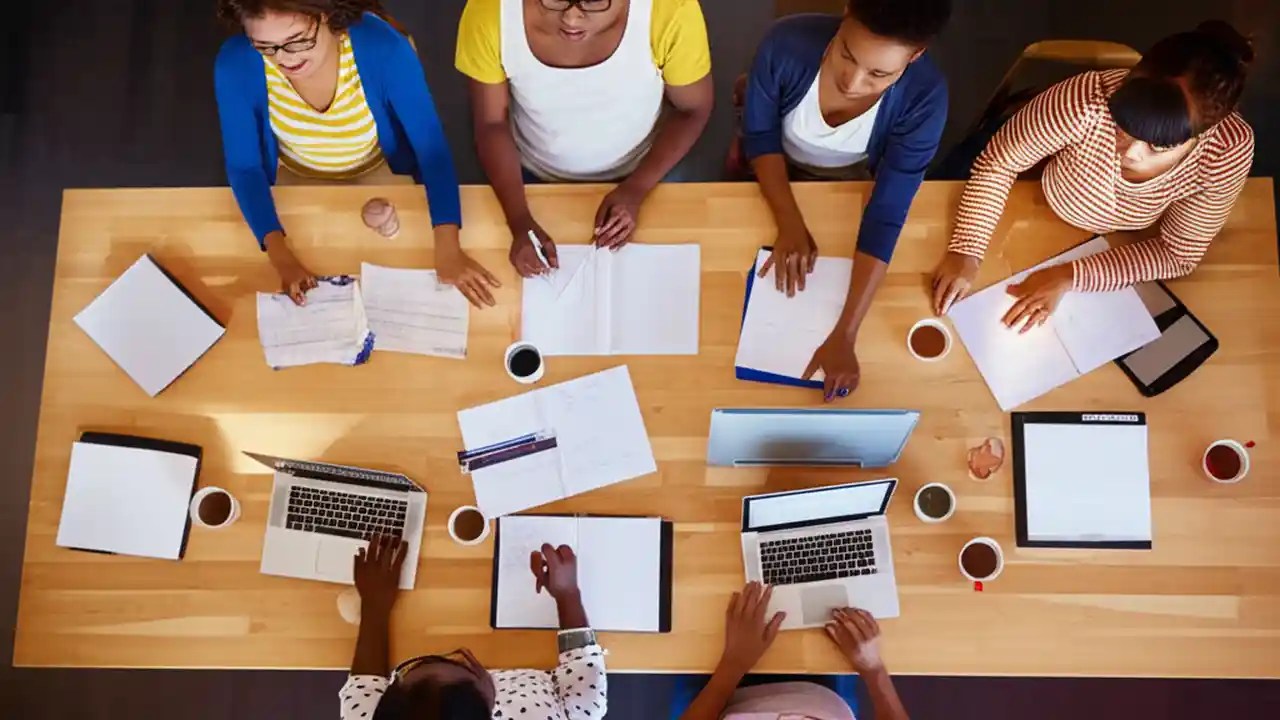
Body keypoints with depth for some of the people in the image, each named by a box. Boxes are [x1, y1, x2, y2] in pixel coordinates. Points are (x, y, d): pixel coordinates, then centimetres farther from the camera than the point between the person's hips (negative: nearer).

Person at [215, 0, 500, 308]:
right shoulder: (236, 63, -30)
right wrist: (280, 254, -35)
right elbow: (244, 166, -20)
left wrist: (447, 247, -40)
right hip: (294, 179, 1)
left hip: (380, 172, 0)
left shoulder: (381, 46, -35)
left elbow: (430, 142, -30)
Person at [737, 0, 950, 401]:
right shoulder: (787, 43, -37)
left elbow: (887, 216, -34)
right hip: (776, 175, 1)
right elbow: (759, 135, -19)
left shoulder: (924, 98, -36)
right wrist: (790, 224, -31)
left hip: (853, 187, 0)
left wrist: (845, 336, -37)